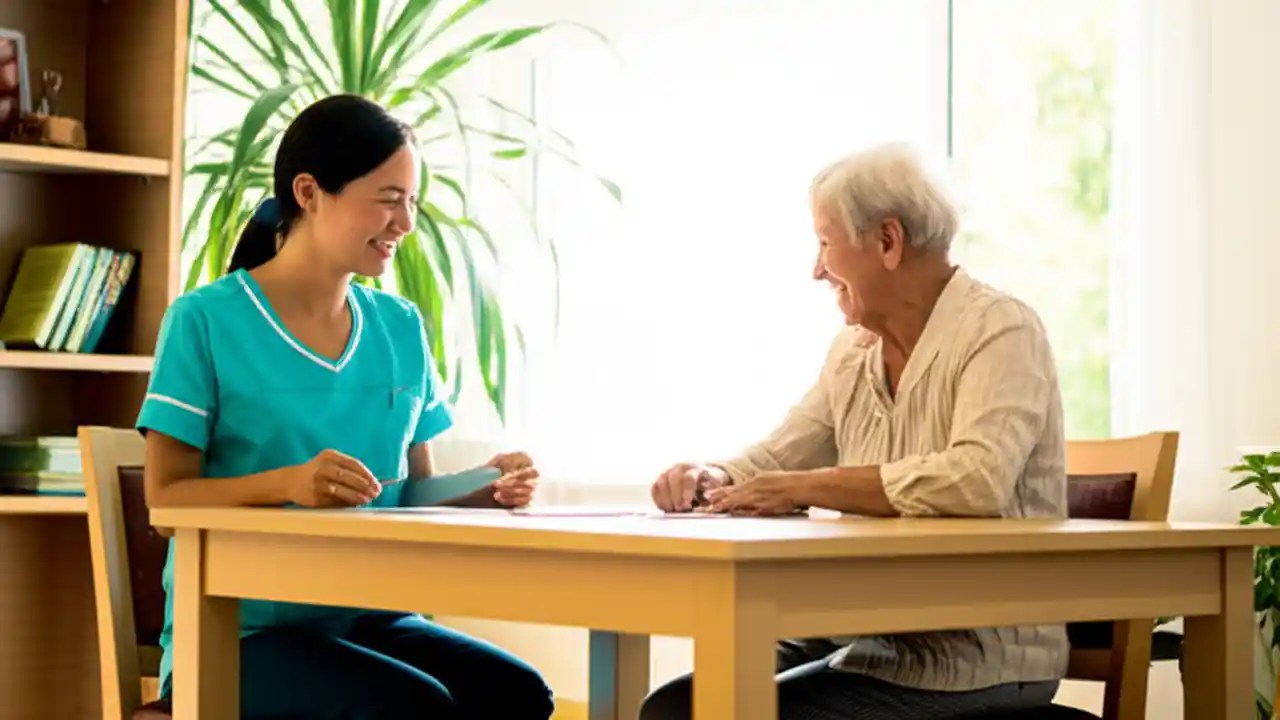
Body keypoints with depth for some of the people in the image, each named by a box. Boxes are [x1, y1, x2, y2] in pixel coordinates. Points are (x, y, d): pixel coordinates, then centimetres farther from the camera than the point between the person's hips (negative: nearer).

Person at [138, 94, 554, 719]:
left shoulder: (401, 328, 11)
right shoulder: (205, 320, -6)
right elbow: (166, 497, -9)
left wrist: (483, 489, -7)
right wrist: (287, 484, -26)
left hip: (367, 618, 5)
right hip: (238, 629, -5)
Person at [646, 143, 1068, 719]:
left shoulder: (1000, 331, -12)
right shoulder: (853, 351, 11)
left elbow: (977, 481, -29)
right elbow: (774, 461, 18)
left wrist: (805, 488, -22)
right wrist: (712, 480, -6)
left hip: (977, 662, -7)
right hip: (871, 643, 8)